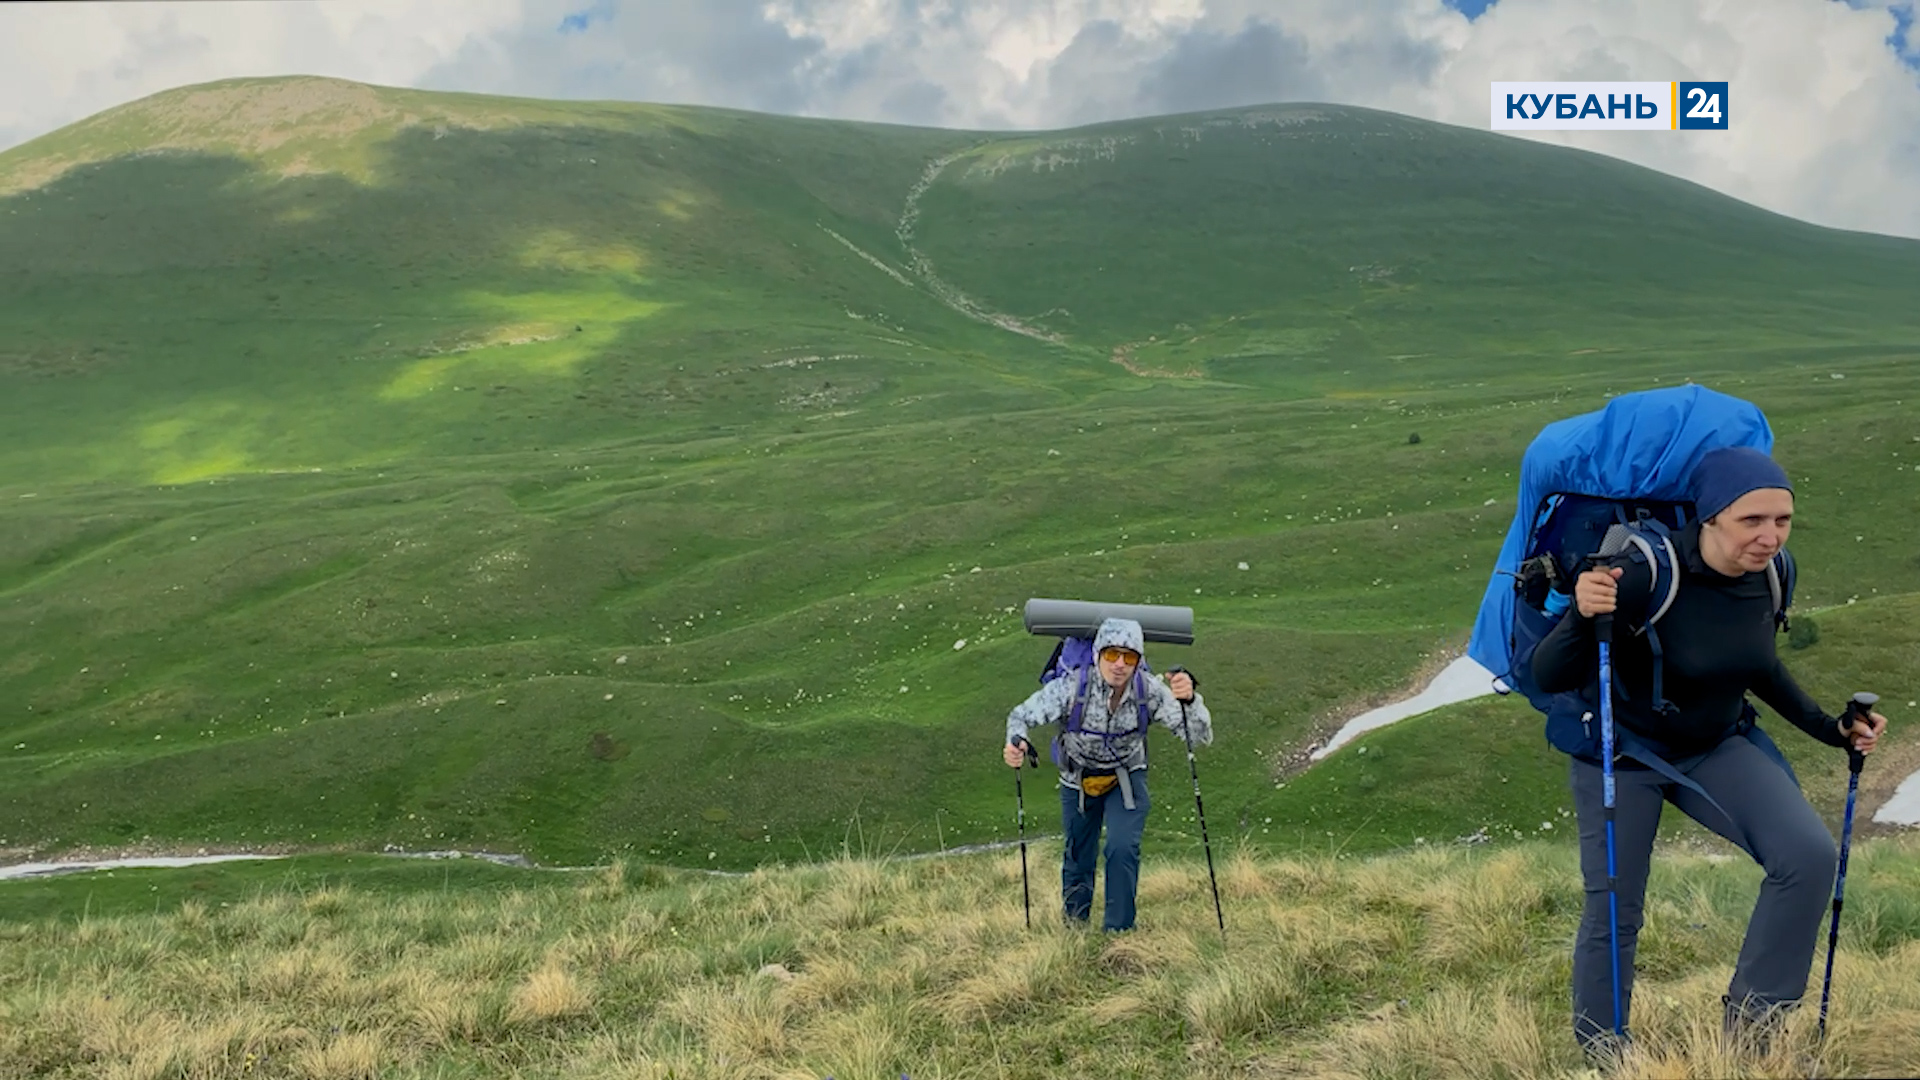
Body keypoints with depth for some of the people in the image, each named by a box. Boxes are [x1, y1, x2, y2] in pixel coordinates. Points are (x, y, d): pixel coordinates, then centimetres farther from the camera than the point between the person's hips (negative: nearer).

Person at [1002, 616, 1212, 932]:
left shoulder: (1149, 691, -28)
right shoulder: (1071, 687, -32)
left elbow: (1201, 737, -29)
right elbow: (1022, 715, -22)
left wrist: (1188, 701, -50)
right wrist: (1016, 742, -45)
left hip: (1126, 778, 0)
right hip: (1078, 780, 0)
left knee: (1123, 849, -20)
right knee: (1078, 856, 14)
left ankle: (1118, 930, -1)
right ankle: (1075, 925, 42)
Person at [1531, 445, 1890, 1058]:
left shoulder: (1766, 574, -11)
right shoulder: (1648, 576, -31)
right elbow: (1549, 679, -32)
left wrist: (1831, 730, 7)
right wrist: (1582, 617, -50)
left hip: (1714, 747, 5)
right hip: (1623, 751, -5)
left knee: (1809, 854, -14)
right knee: (1614, 915, 1)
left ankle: (1749, 1027, 1)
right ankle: (1599, 1057, 24)